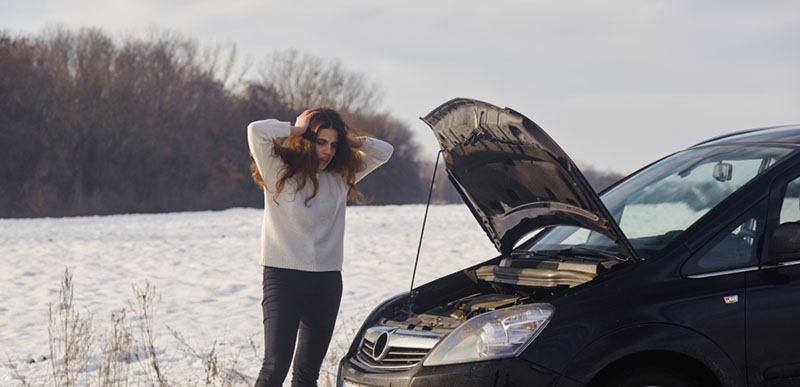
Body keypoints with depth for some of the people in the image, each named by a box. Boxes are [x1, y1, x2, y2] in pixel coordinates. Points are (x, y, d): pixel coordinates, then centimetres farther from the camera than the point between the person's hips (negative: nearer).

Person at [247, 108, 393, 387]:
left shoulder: (340, 177, 10)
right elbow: (256, 131, -19)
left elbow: (384, 152, 16)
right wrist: (297, 129, -7)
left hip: (327, 281, 5)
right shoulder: (279, 173, -3)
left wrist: (351, 141, 2)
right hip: (283, 277, -5)